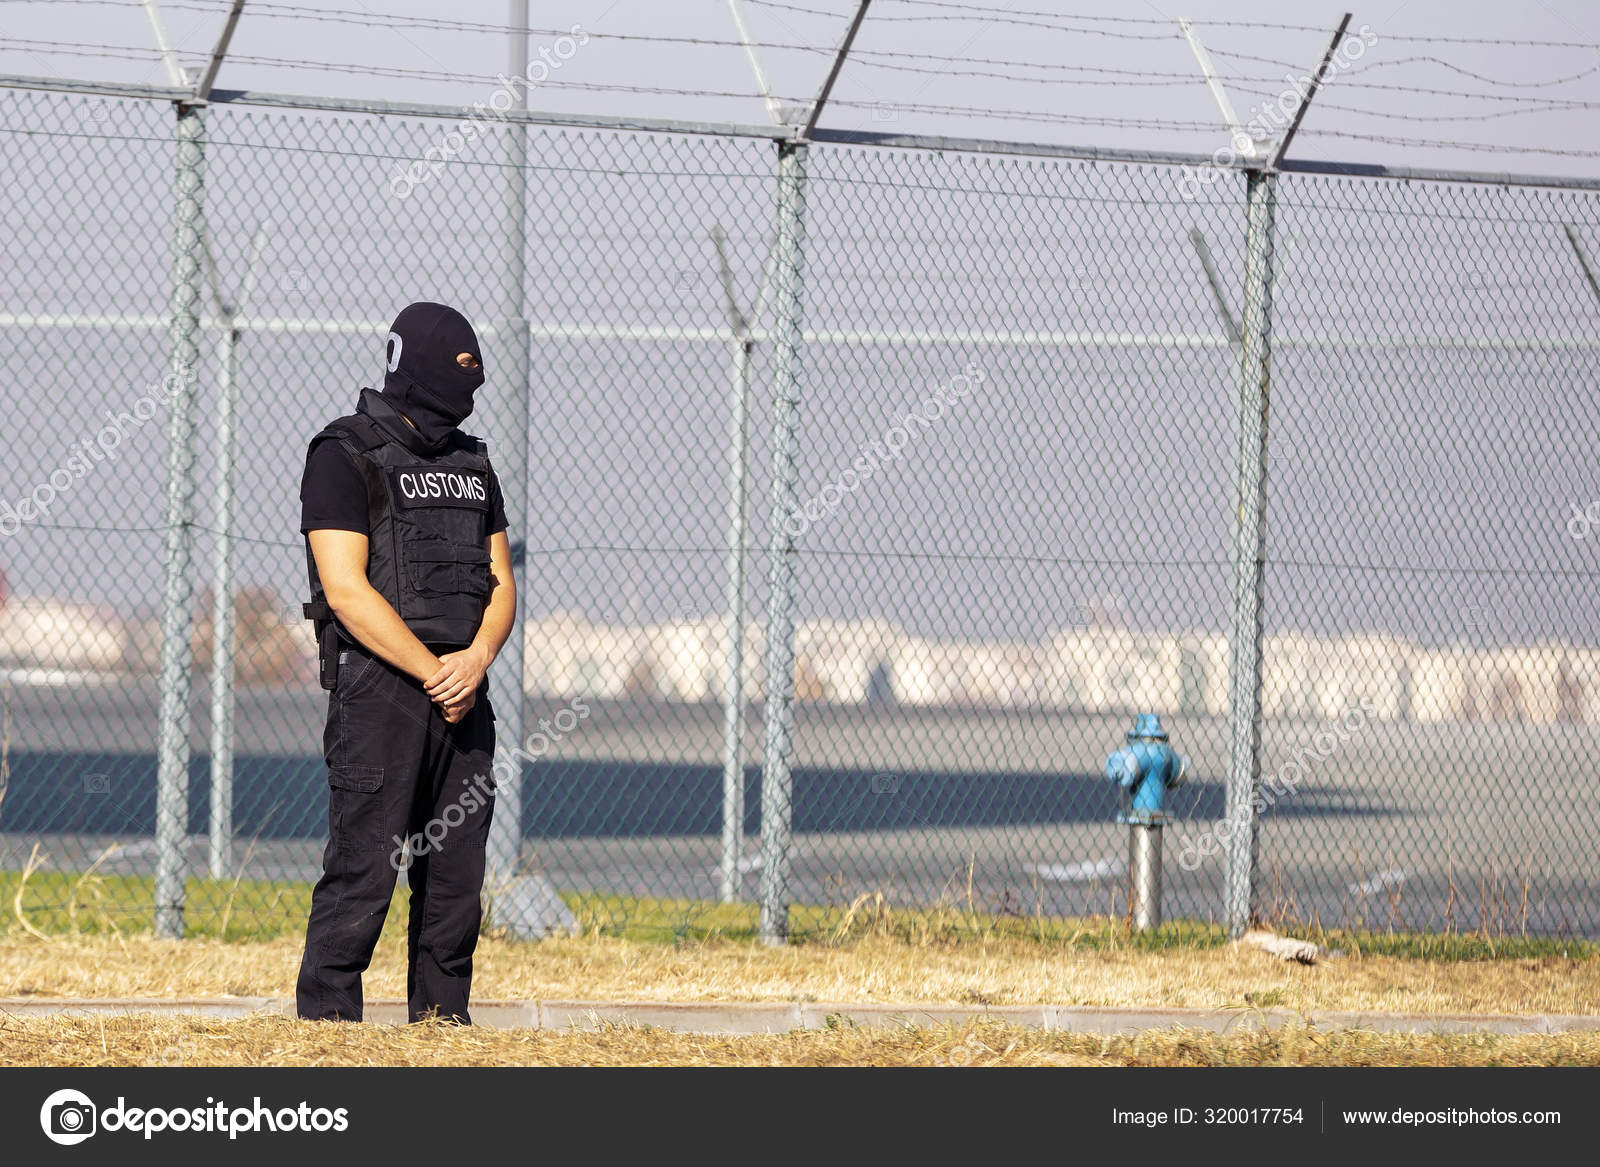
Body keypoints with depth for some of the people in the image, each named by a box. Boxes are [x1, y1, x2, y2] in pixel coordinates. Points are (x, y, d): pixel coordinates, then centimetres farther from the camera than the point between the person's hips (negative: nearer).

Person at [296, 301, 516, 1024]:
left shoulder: (471, 463, 17)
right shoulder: (346, 457, -5)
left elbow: (500, 581, 14)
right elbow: (346, 590, -13)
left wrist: (477, 659, -7)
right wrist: (434, 674, -14)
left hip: (463, 690, 7)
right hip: (378, 686, -7)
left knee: (457, 874, 6)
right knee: (363, 869, -10)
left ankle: (441, 1018, 12)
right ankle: (325, 1020, -7)